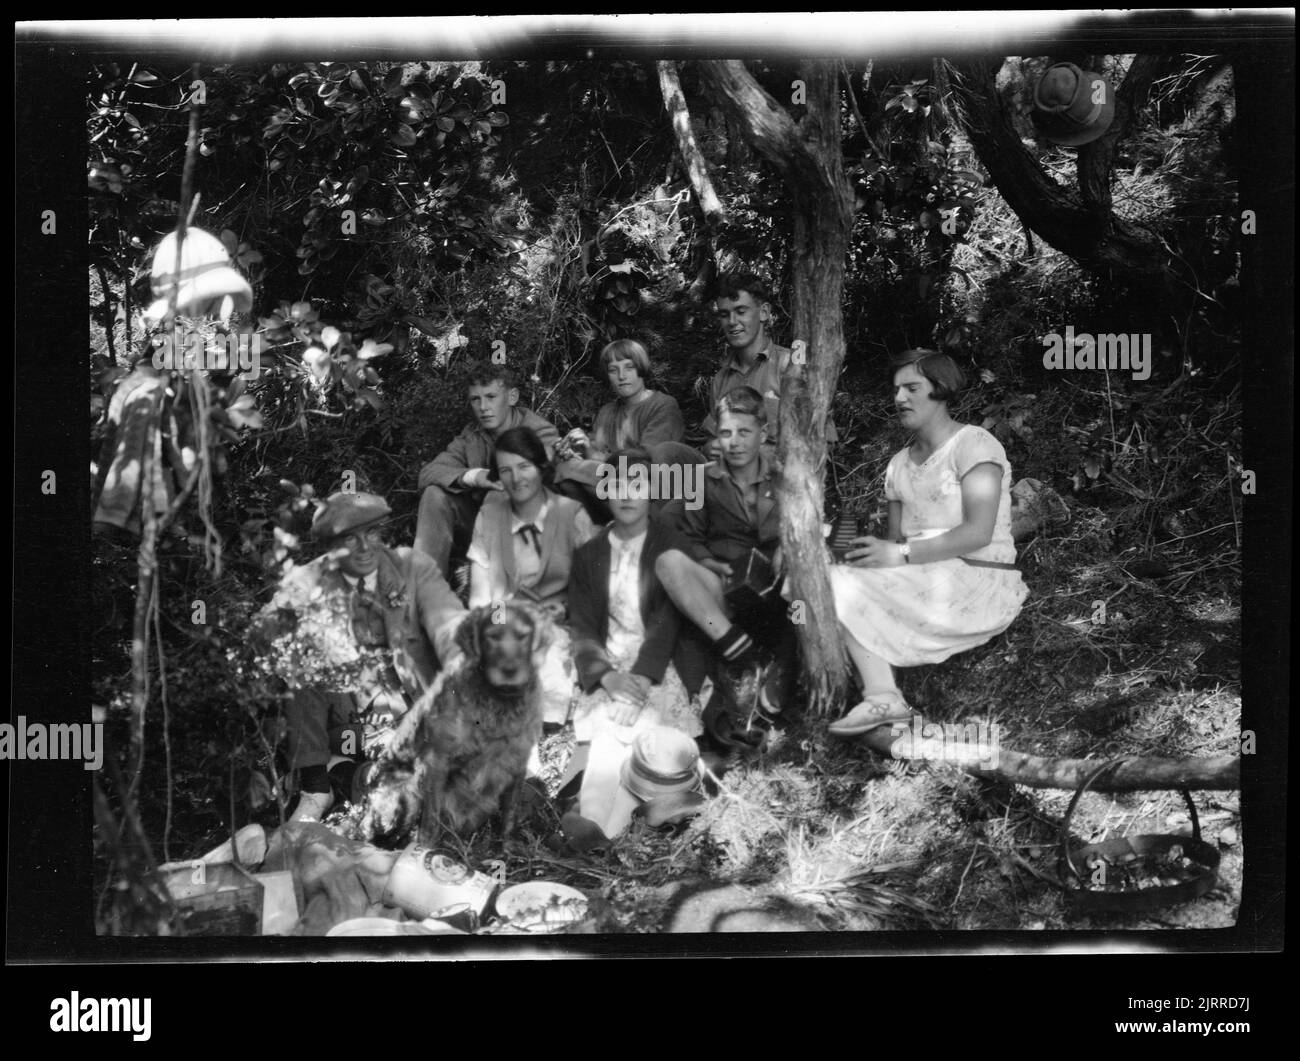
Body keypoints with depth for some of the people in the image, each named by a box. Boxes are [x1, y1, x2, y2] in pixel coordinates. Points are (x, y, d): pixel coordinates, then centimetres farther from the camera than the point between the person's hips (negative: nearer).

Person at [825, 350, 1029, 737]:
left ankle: (882, 696, -23)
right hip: (922, 582, 8)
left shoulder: (973, 444, -6)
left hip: (979, 584, -8)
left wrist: (901, 554, -21)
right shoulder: (899, 464, 18)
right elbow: (897, 539, 14)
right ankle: (881, 695, -25)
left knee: (843, 585, -22)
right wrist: (876, 550, -11)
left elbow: (978, 533, -17)